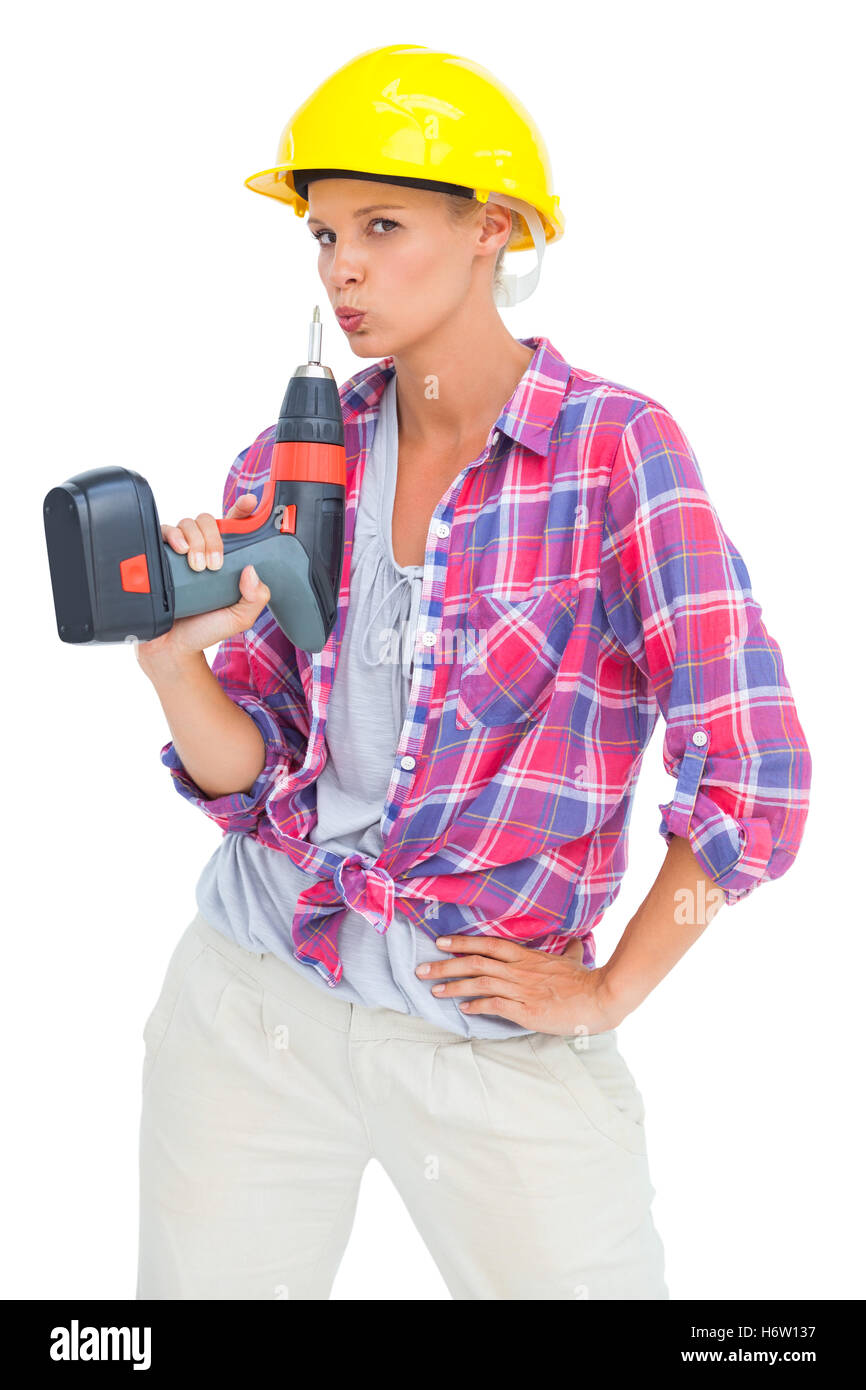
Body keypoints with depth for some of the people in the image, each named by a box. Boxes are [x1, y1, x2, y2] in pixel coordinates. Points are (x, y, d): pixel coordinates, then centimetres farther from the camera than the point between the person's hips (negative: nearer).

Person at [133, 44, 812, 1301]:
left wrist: (608, 991, -6)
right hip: (247, 1003, 4)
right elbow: (251, 775, 1)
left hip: (495, 1036, -3)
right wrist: (175, 658, -18)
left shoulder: (613, 444, -12)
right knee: (205, 1287, 15)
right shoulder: (291, 461, 1)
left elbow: (752, 777, -14)